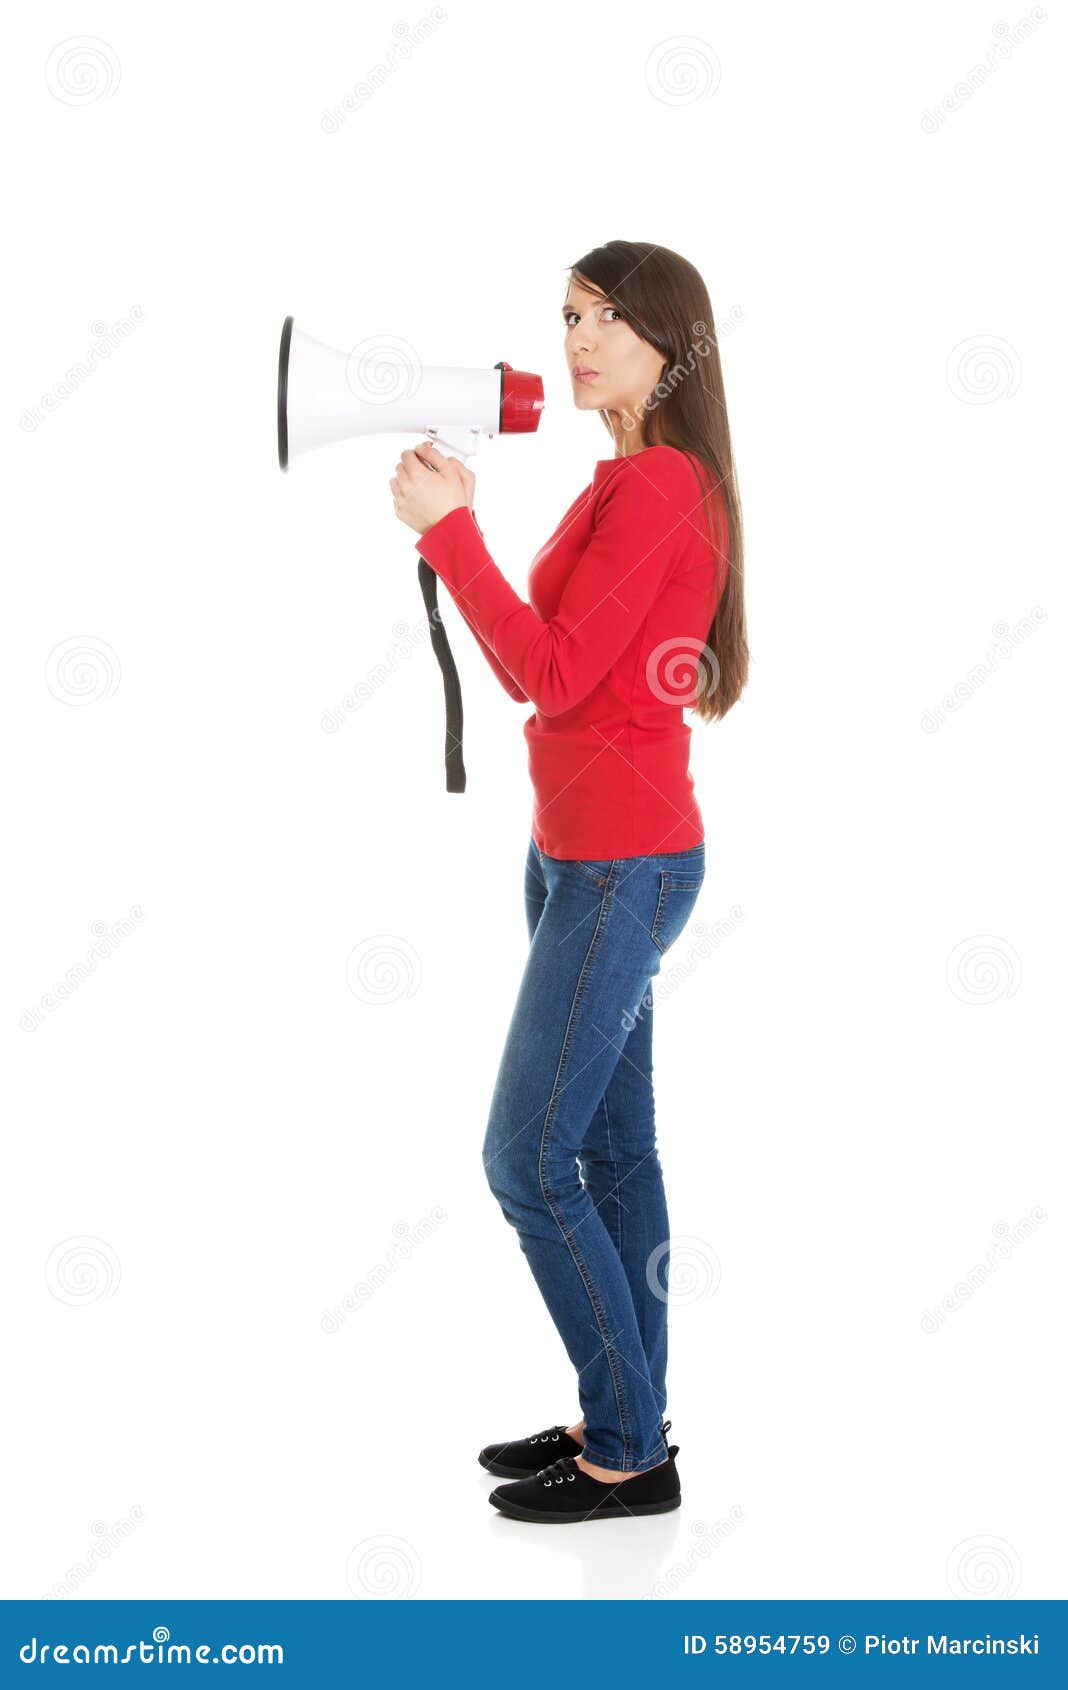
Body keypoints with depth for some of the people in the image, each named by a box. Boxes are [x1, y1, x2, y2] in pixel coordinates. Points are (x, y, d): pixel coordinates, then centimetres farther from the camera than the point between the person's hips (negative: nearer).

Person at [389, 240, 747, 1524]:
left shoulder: (655, 483, -16)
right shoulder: (631, 483, 14)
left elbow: (556, 676, -21)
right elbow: (543, 673, 13)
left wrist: (450, 529, -16)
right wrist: (450, 531, 6)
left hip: (619, 863, -10)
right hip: (588, 852, 10)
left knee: (526, 1159, -4)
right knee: (611, 1151, 14)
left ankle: (630, 1453, 7)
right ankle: (623, 1418, 24)